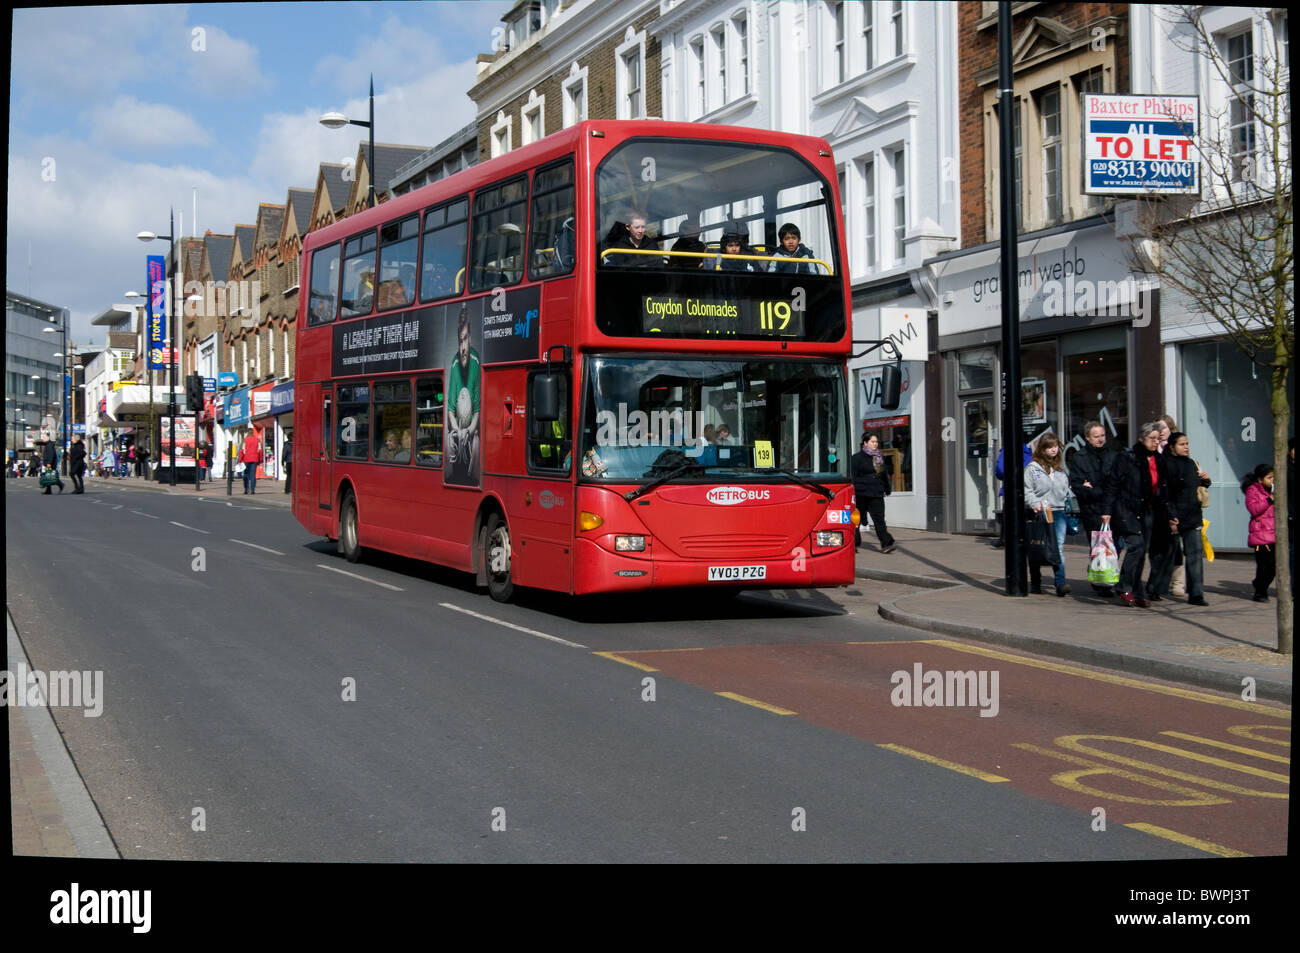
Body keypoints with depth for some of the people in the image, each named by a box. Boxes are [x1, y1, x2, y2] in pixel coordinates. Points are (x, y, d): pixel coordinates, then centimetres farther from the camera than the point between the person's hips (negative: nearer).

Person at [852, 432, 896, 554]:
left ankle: (886, 544, -13)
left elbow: (885, 475, 24)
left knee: (879, 518, -6)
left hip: (877, 494, 4)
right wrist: (853, 492, -13)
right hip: (861, 494, -4)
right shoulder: (857, 457, -2)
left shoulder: (880, 457, 16)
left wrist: (887, 489, 23)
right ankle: (854, 543, 18)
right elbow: (853, 476, -7)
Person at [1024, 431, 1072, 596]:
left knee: (1059, 547, -11)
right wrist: (1034, 503, -20)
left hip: (1058, 512, 3)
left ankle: (1060, 582, -15)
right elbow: (1026, 491, -5)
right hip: (1038, 514, -3)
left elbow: (1067, 488, 25)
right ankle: (1035, 583, 18)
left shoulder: (1061, 467, 15)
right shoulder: (1032, 468, -1)